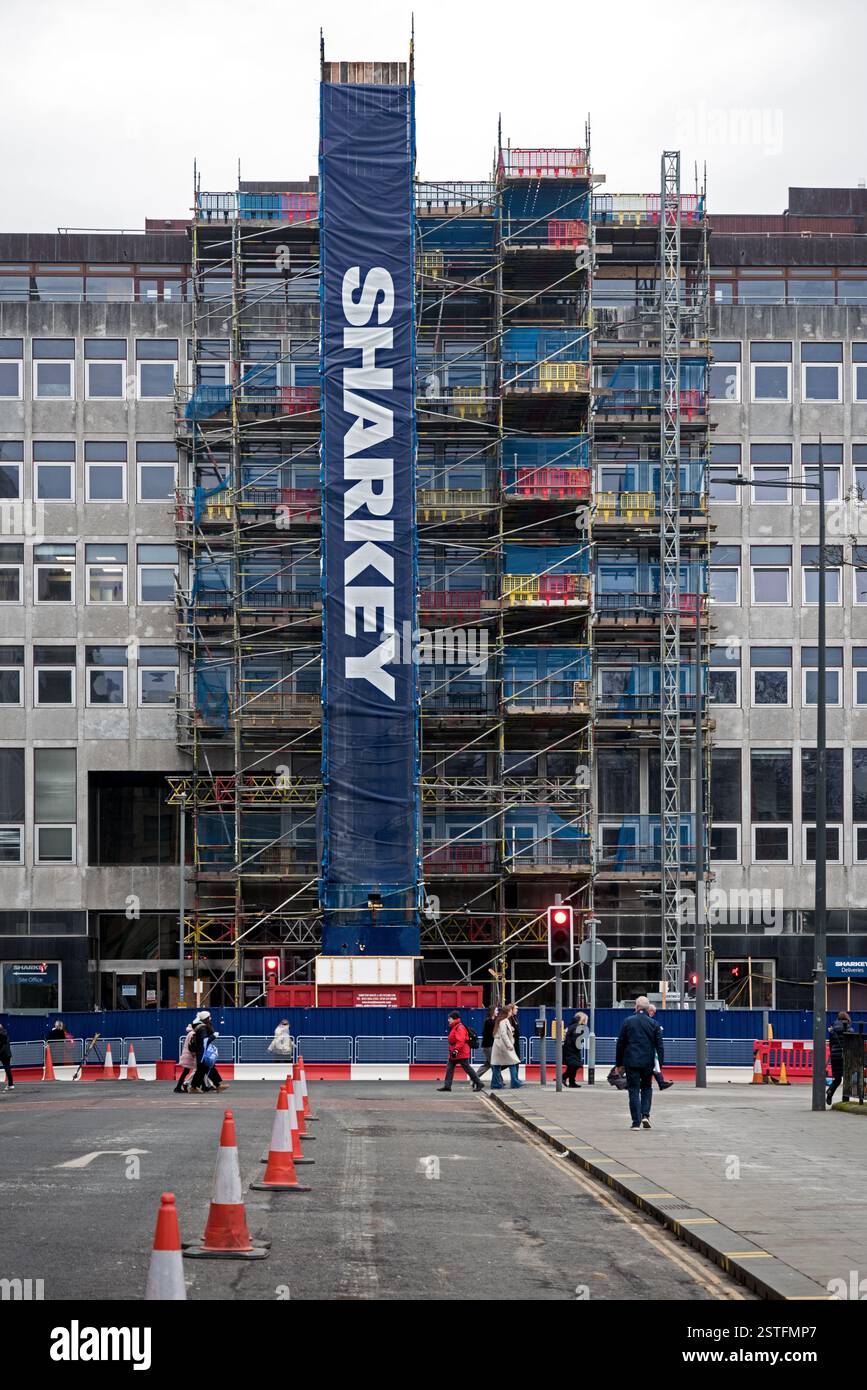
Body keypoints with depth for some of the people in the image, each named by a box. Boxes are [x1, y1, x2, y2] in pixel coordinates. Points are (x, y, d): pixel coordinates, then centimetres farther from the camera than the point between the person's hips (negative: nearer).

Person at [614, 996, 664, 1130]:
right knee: (647, 1088, 19)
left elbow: (620, 1043, 1)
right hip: (648, 1062, 1)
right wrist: (660, 1064, 5)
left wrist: (618, 1063, 8)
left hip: (631, 1062, -1)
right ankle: (645, 1115, 2)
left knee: (634, 1090, 3)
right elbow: (659, 1046, 0)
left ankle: (636, 1122, -1)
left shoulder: (628, 1022, -2)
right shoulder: (654, 1024, 0)